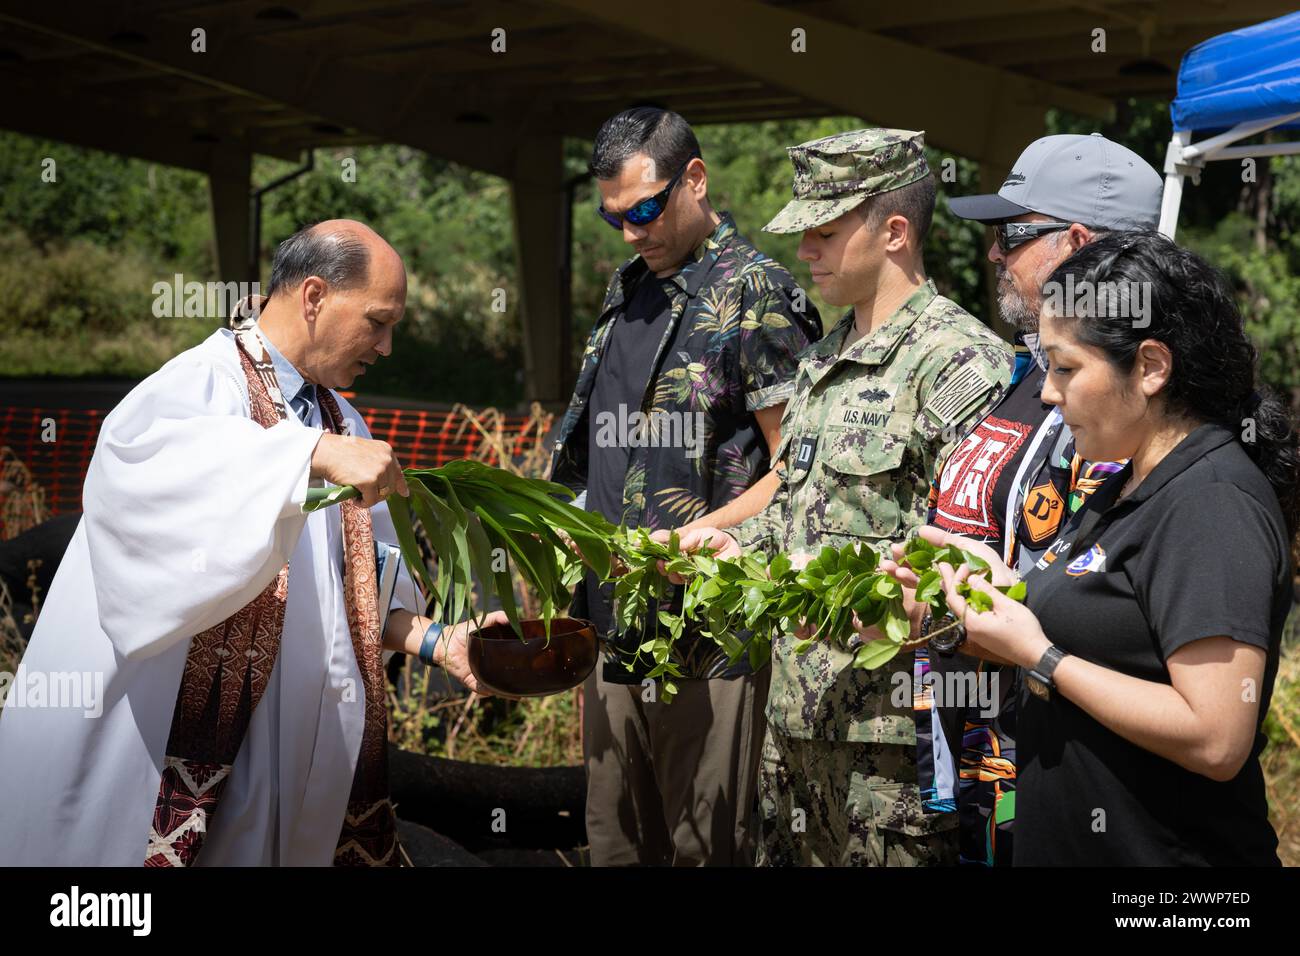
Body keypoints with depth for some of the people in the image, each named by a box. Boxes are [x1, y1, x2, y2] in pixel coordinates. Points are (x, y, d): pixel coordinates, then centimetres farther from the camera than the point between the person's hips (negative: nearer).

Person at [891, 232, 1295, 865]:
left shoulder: (1213, 504, -20)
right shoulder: (1128, 487, 10)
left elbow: (1216, 739, -26)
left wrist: (1038, 657, -21)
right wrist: (1010, 593, 2)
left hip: (1166, 849, -9)